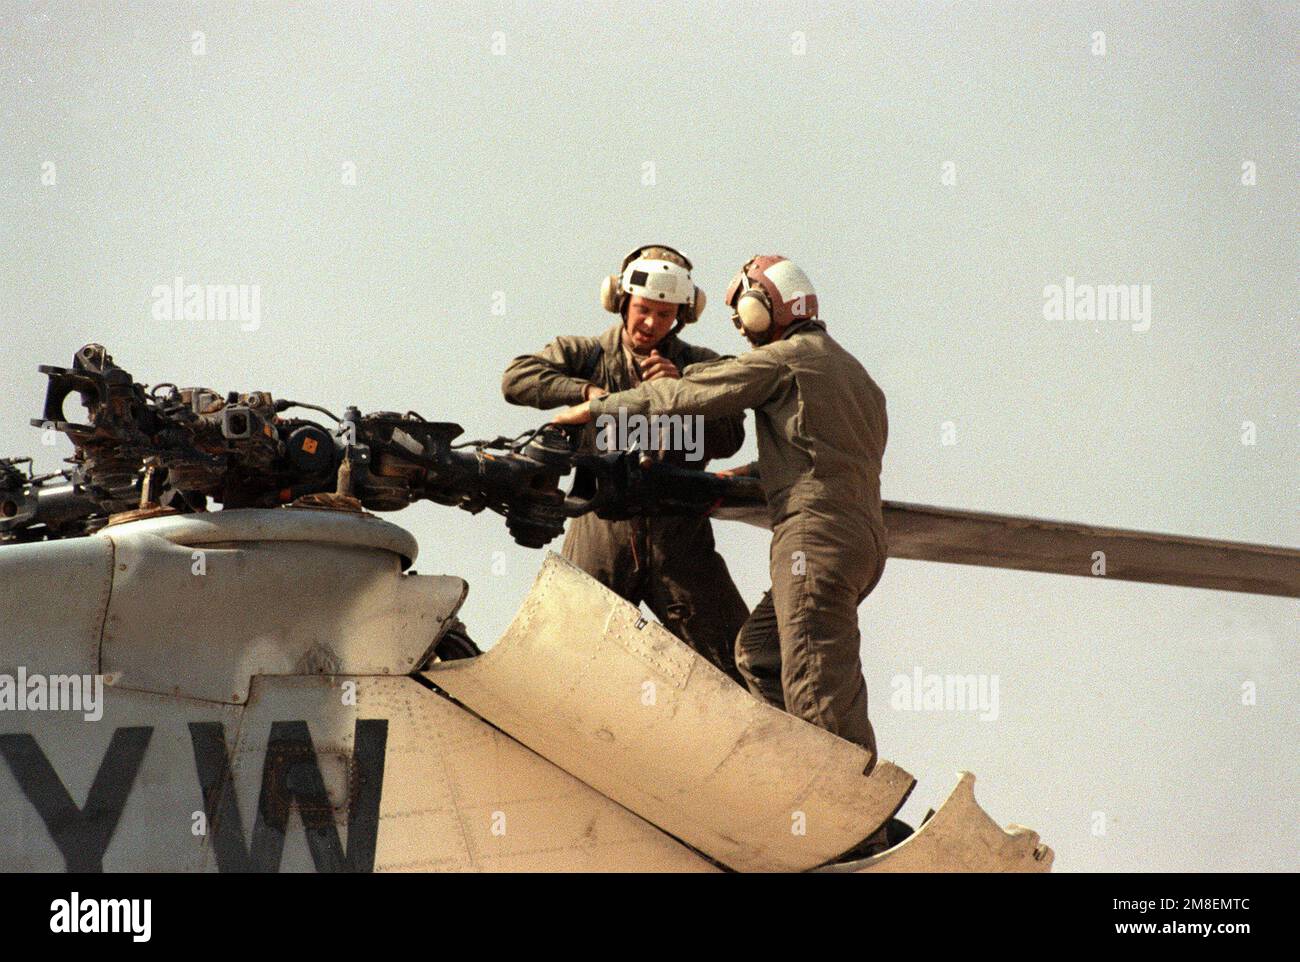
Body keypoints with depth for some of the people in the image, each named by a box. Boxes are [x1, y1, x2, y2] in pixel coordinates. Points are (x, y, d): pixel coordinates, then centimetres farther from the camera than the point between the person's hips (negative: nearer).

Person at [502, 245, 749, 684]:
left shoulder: (701, 366, 11)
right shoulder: (585, 355, 8)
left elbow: (728, 440, -1)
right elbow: (517, 377, -8)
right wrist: (589, 392, -19)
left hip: (679, 536, 1)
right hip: (602, 535, -1)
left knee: (739, 659, 0)